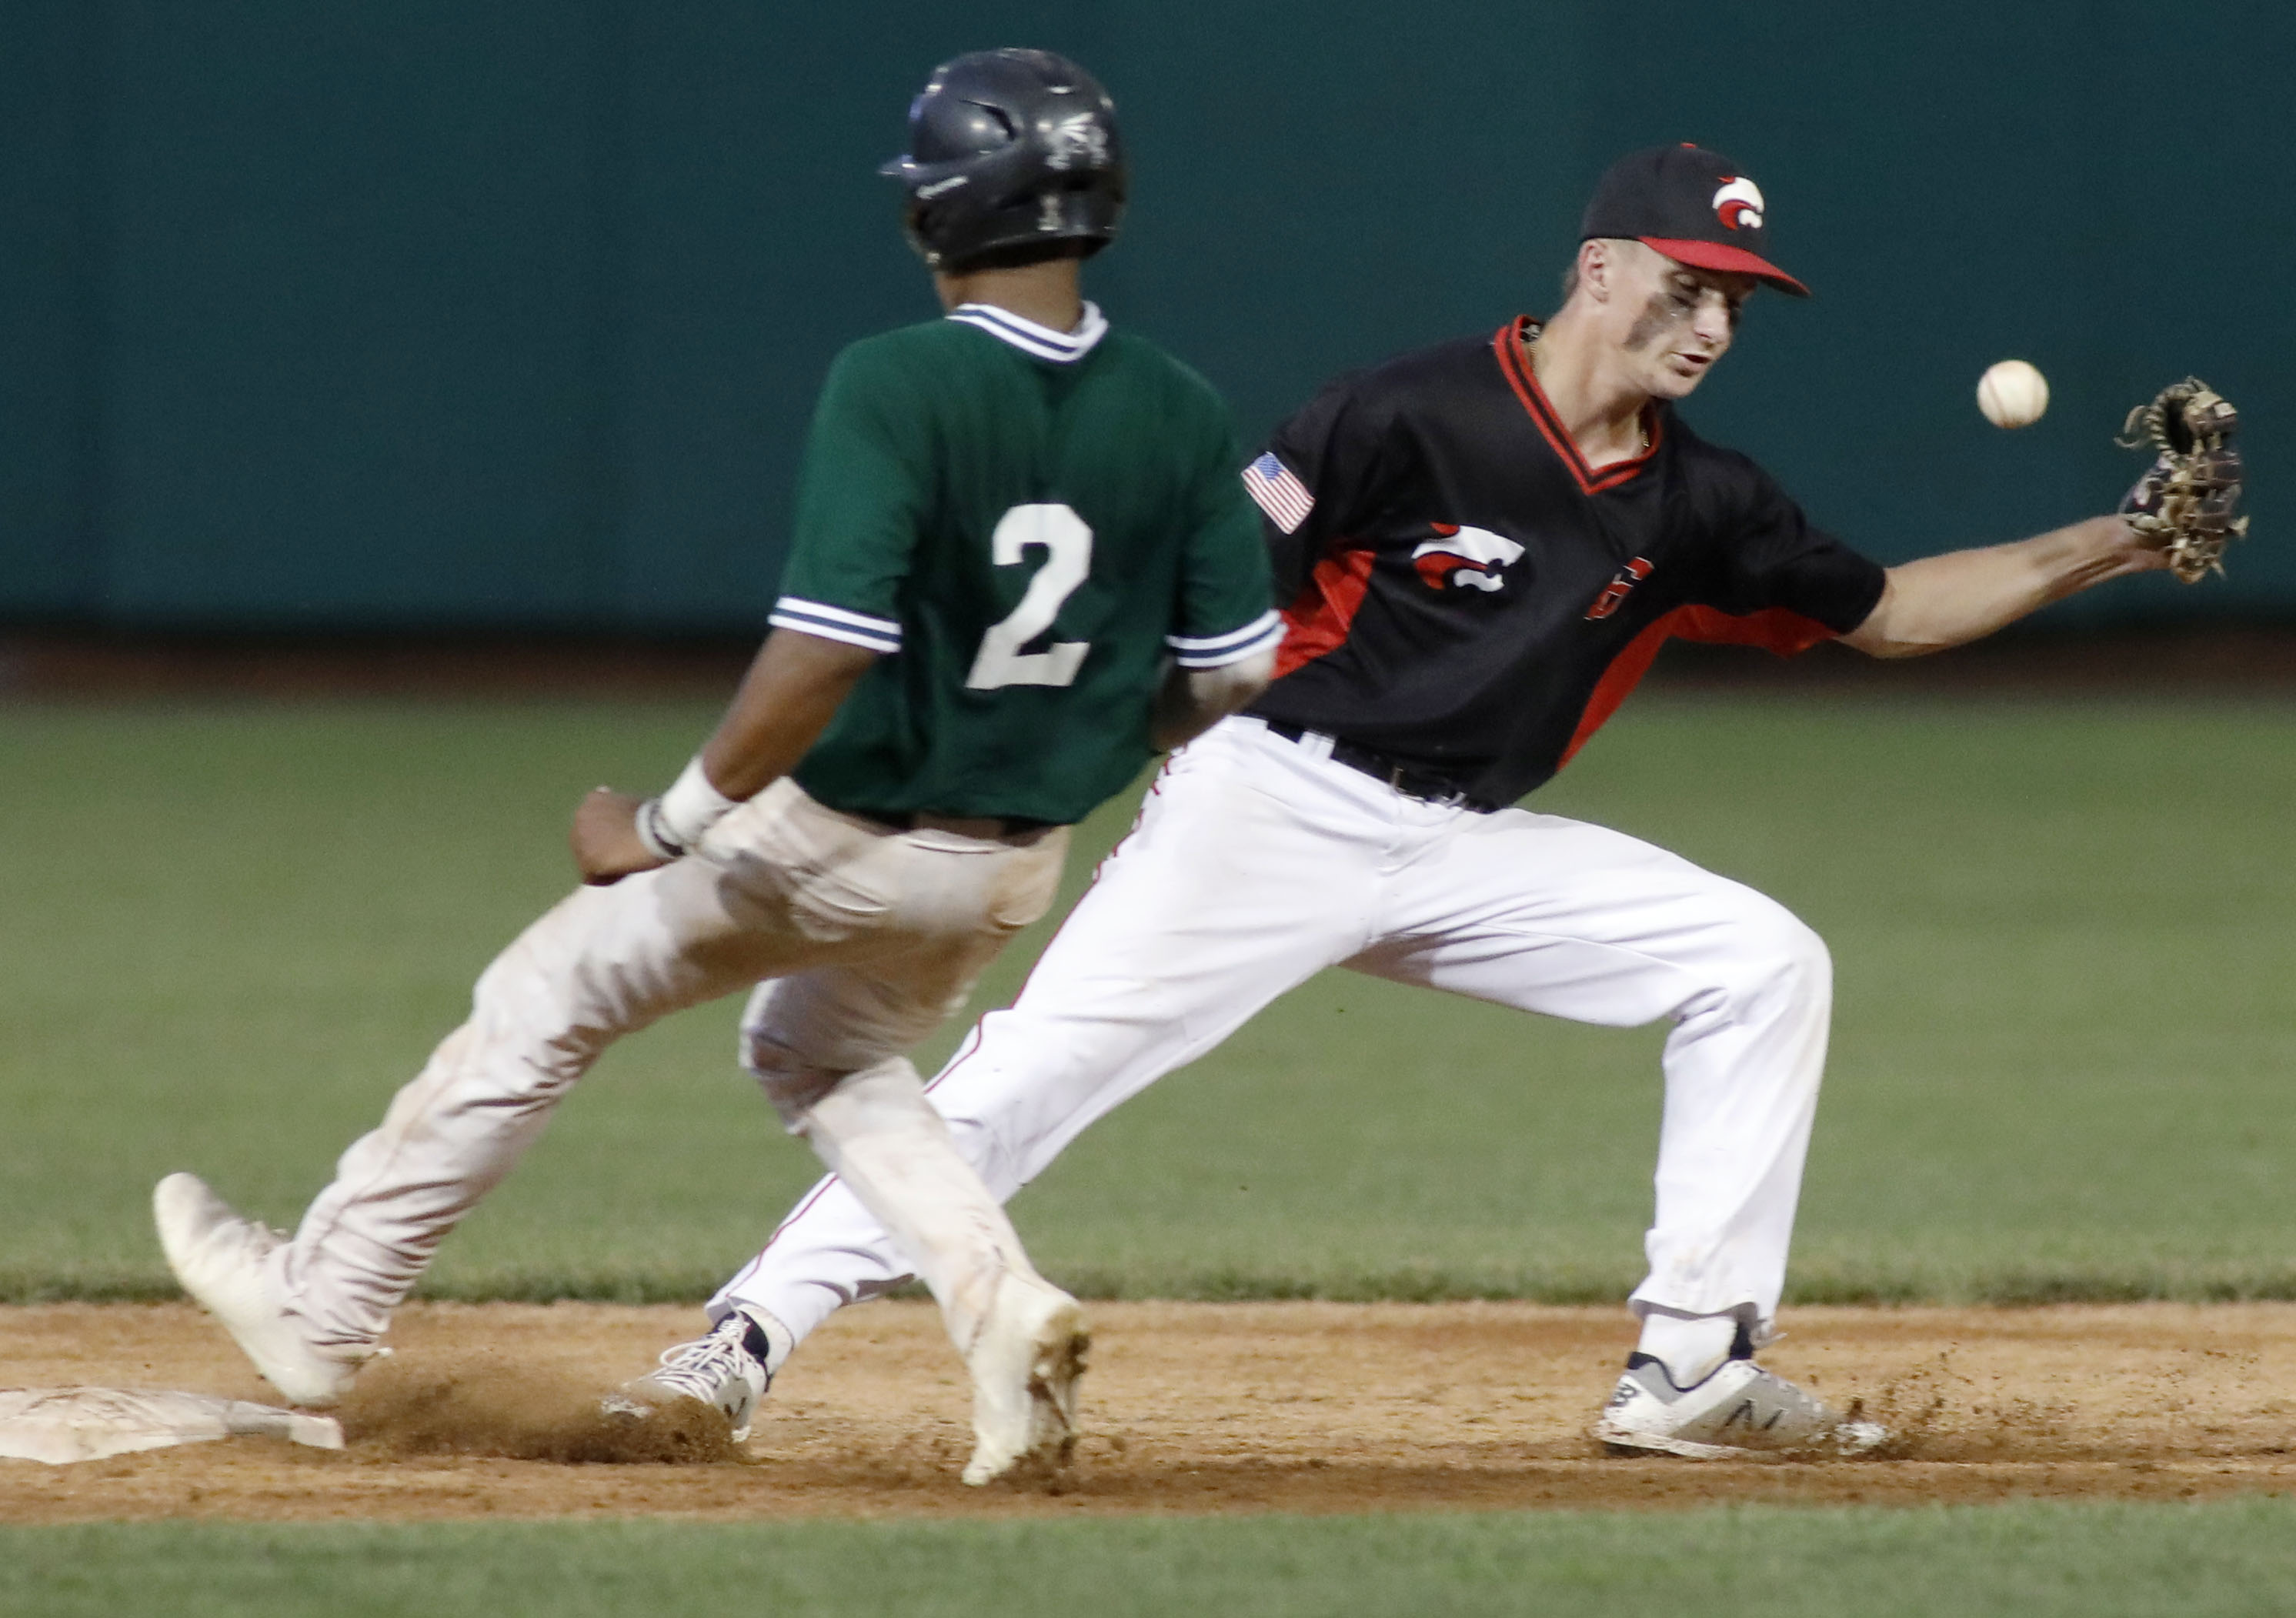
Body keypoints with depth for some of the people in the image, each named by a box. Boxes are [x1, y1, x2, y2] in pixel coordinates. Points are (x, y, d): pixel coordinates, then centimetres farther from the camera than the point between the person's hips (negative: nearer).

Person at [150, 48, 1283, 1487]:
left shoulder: (896, 385, -23)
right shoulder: (1181, 415, -7)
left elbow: (827, 650, -30)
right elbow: (1233, 673, -2)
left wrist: (671, 826, -20)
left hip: (833, 831, -5)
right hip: (1020, 863, 5)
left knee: (544, 1004, 14)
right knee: (829, 1054, 31)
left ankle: (323, 1310, 24)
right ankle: (1004, 1306, 8)